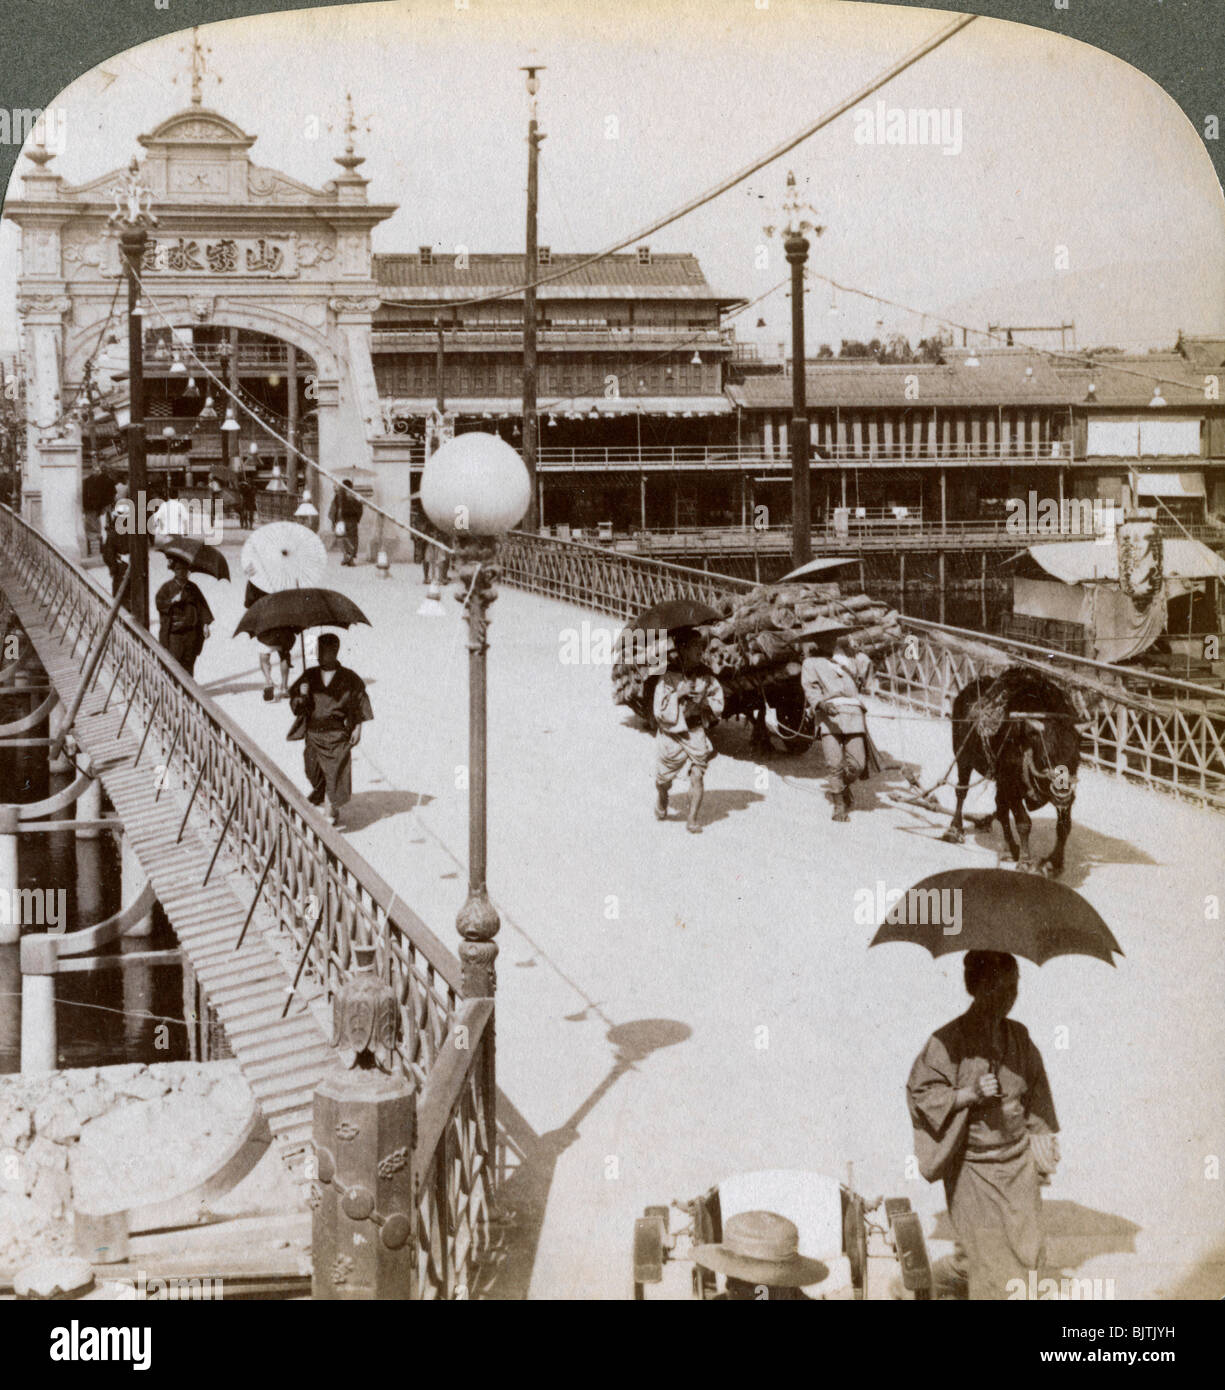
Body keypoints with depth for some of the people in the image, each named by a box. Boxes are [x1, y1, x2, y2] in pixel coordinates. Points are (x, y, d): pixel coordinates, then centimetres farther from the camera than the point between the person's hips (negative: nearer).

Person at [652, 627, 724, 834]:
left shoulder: (705, 674, 0)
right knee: (664, 778, 10)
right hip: (672, 732, -2)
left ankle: (692, 820, -1)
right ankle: (661, 806, 43)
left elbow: (718, 702, 9)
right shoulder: (668, 677, -12)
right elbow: (660, 710, -13)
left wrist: (704, 701, -11)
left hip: (697, 730, 2)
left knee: (698, 774, -10)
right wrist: (678, 695, -23)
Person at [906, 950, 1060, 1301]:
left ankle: (954, 1272, 35)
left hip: (1019, 1160, 5)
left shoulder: (1018, 1036, 2)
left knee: (1026, 1245, 11)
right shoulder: (948, 1042, -15)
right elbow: (921, 1091, -13)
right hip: (974, 1166, -5)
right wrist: (970, 1094, -25)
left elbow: (1036, 1094, 12)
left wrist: (1042, 1146, 9)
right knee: (988, 1250, 0)